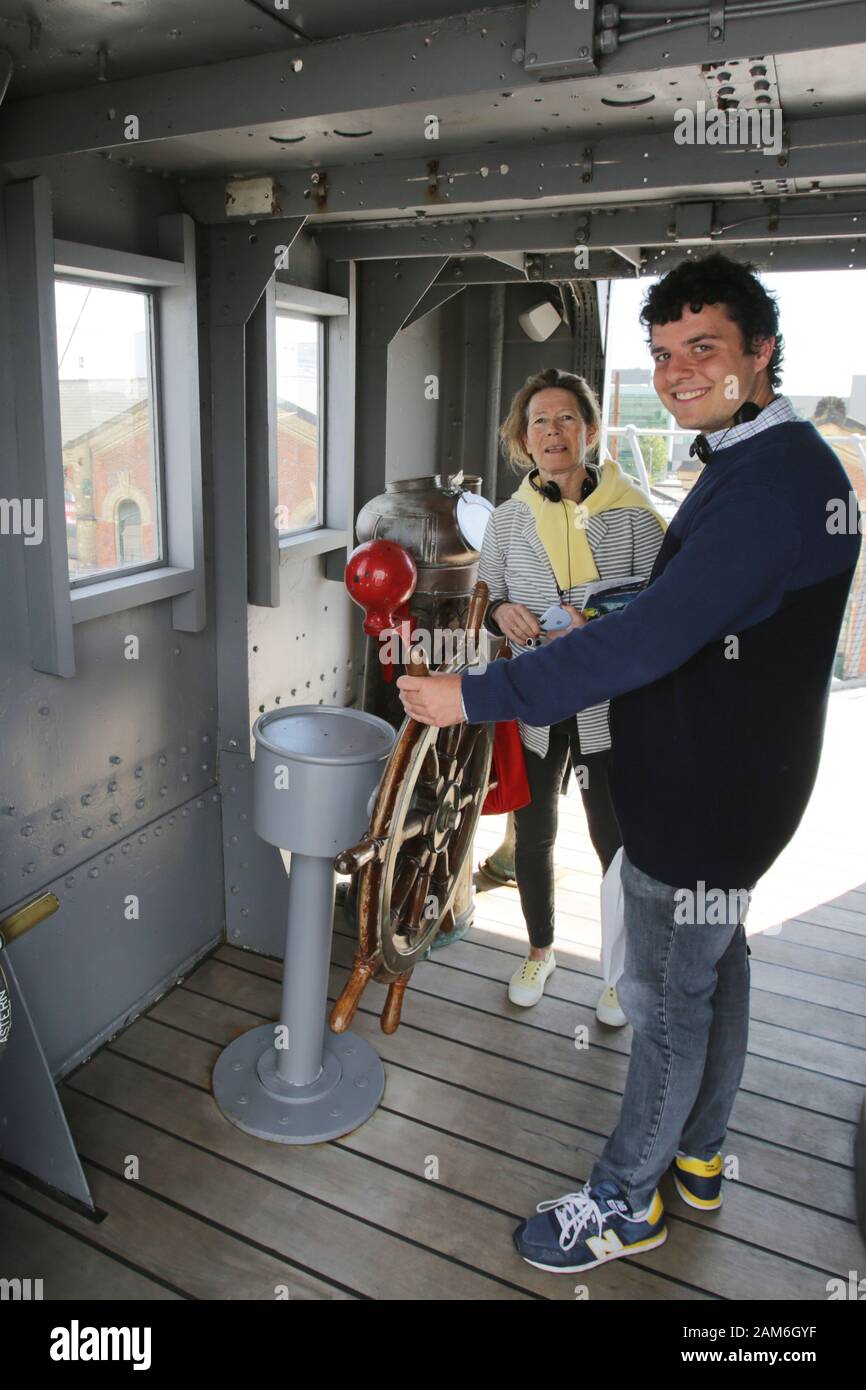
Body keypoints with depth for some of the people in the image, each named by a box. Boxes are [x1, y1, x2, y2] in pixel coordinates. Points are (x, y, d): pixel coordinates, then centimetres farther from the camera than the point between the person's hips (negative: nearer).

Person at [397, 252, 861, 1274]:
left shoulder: (777, 481, -25)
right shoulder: (761, 462, 9)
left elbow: (652, 637, -34)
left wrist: (479, 695, -33)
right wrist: (578, 615, 11)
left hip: (707, 794, -10)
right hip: (726, 779, 10)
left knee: (668, 996, 6)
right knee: (714, 960, 22)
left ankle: (625, 1201, 29)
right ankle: (698, 1156, 43)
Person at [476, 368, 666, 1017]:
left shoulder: (632, 513, -6)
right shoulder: (507, 520, 3)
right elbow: (486, 599, 11)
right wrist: (501, 612, -13)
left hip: (610, 704, -2)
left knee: (616, 841, 9)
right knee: (533, 835, 16)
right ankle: (540, 950, 41)